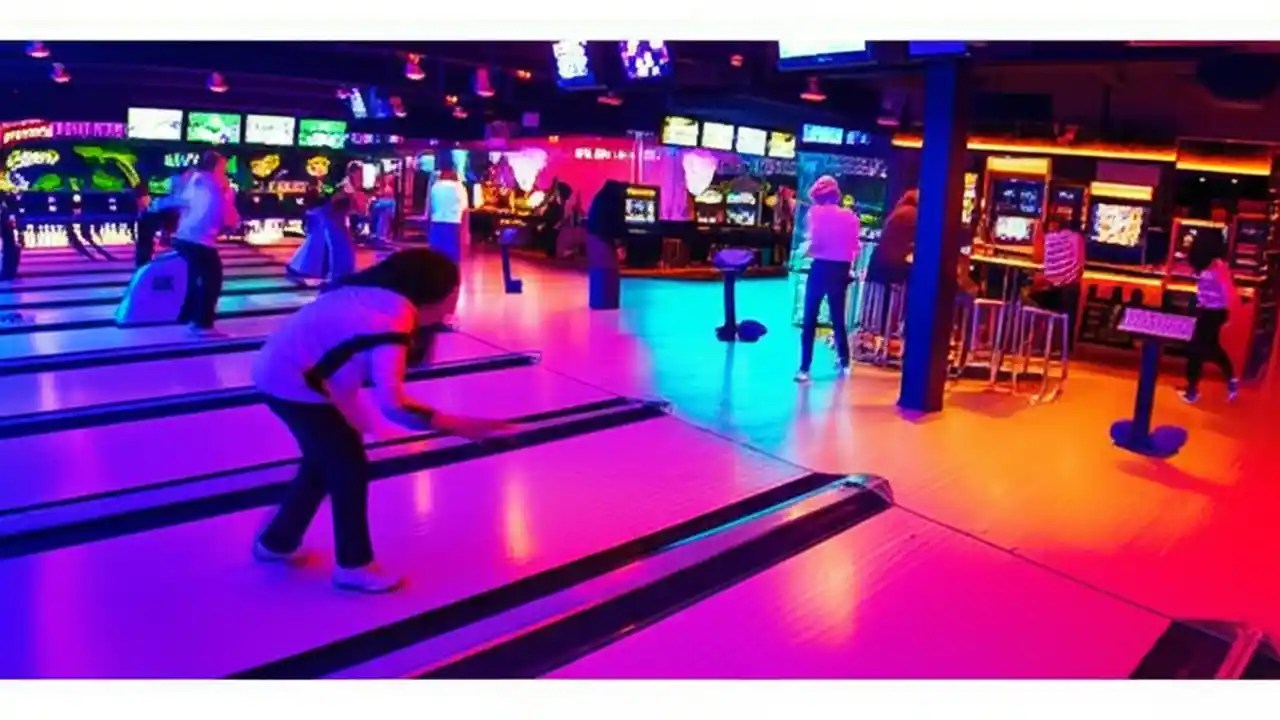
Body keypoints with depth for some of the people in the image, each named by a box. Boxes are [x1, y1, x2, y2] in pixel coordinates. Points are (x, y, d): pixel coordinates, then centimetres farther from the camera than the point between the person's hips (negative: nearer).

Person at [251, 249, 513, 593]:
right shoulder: (393, 324, -24)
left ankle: (277, 540, 39)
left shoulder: (370, 293, 3)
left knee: (324, 460, 23)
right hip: (294, 386, -9)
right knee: (350, 468, 2)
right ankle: (354, 566, 15)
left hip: (277, 373, 9)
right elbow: (393, 405, -33)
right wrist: (459, 426, -28)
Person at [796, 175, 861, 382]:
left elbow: (816, 242, -16)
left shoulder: (816, 212, -5)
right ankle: (844, 362, 30)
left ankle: (804, 368, -6)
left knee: (810, 320, 0)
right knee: (838, 319, 19)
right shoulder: (850, 215, 7)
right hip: (841, 270, 4)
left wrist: (806, 250, 2)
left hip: (821, 268, -4)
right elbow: (854, 247, 4)